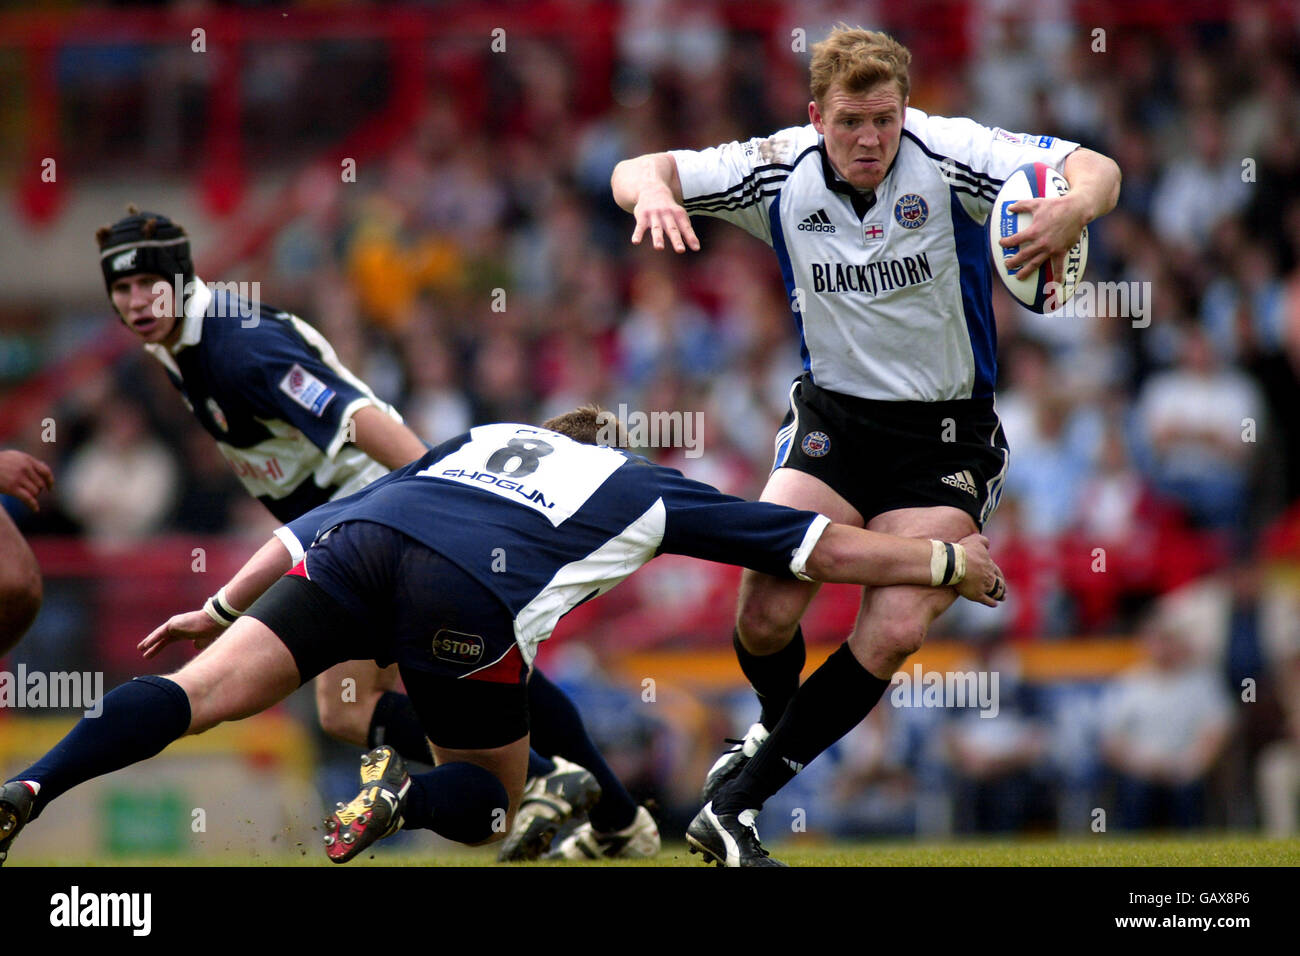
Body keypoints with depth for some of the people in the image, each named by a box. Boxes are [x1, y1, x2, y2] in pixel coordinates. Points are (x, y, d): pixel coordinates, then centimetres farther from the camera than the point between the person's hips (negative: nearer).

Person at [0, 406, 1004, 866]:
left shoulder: (480, 439, 39)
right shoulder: (648, 490, 31)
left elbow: (320, 520, 34)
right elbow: (824, 547, 33)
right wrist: (947, 564, 46)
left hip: (361, 543, 3)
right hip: (471, 597, -3)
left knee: (195, 693, -6)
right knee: (491, 804, 16)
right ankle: (409, 794, -18)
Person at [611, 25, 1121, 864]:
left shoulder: (948, 156, -17)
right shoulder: (782, 172, -8)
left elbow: (1097, 171, -24)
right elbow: (641, 173, -4)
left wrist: (1072, 211, -48)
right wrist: (651, 191, -30)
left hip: (947, 434, -2)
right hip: (833, 416, 2)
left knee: (896, 630, -18)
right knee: (767, 612, -15)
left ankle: (736, 803, -4)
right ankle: (777, 727, 23)